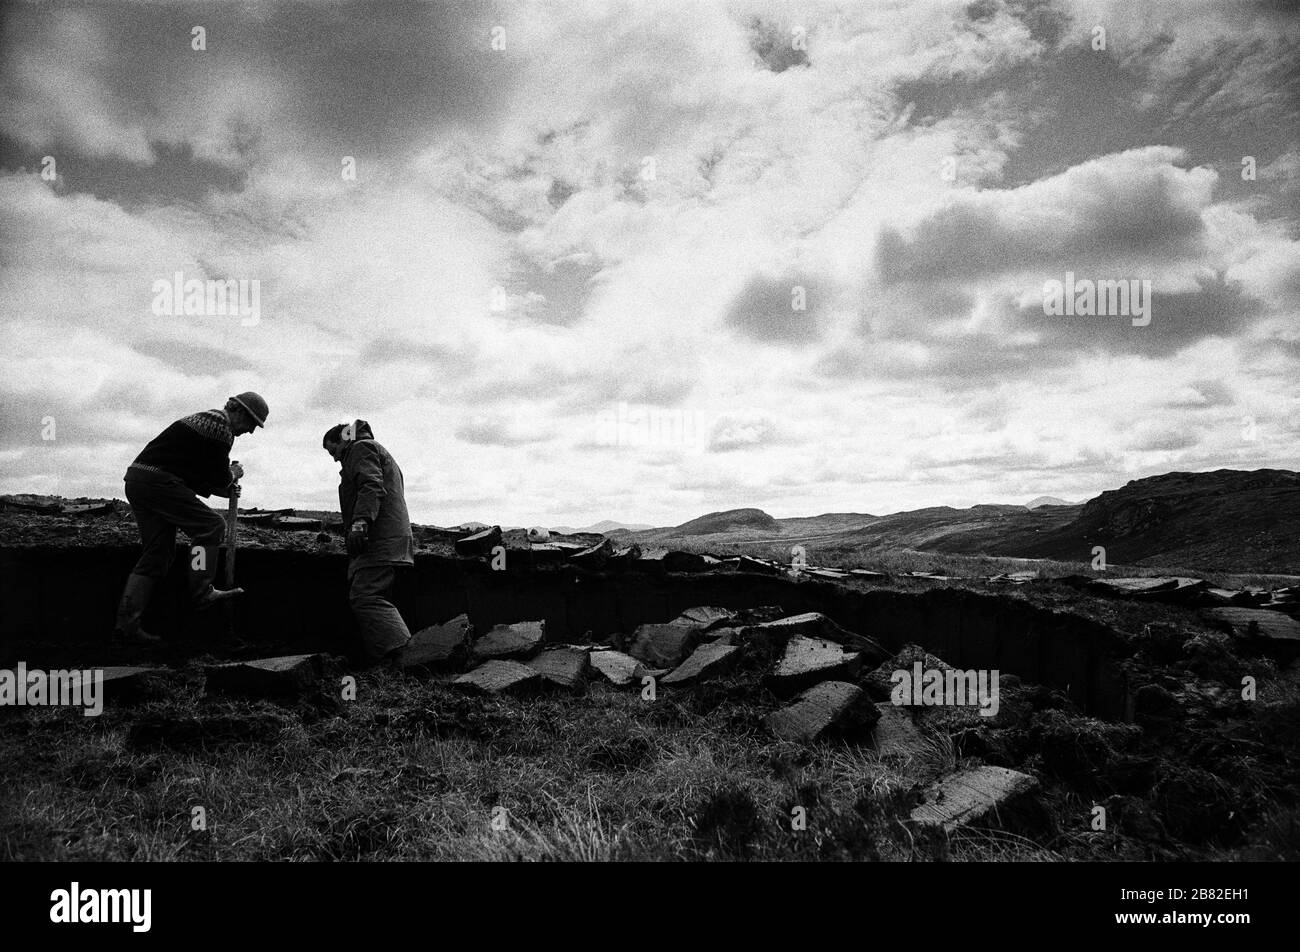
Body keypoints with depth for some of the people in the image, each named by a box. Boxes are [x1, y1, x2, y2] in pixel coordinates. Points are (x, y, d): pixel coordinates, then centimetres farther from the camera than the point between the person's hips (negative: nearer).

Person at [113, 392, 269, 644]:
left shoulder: (202, 419, 26)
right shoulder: (220, 425, -6)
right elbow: (219, 478, -7)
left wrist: (220, 489, 25)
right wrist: (233, 474, 14)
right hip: (158, 481, -10)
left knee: (159, 553, 8)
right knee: (211, 525, -6)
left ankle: (126, 623, 4)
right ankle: (202, 592, -7)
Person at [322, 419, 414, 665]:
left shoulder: (361, 448, 3)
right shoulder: (381, 454, 34)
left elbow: (371, 487, -16)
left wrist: (359, 522, -28)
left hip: (379, 539, -10)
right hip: (394, 538, 10)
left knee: (364, 597, -18)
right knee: (375, 598, 5)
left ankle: (403, 652, -29)